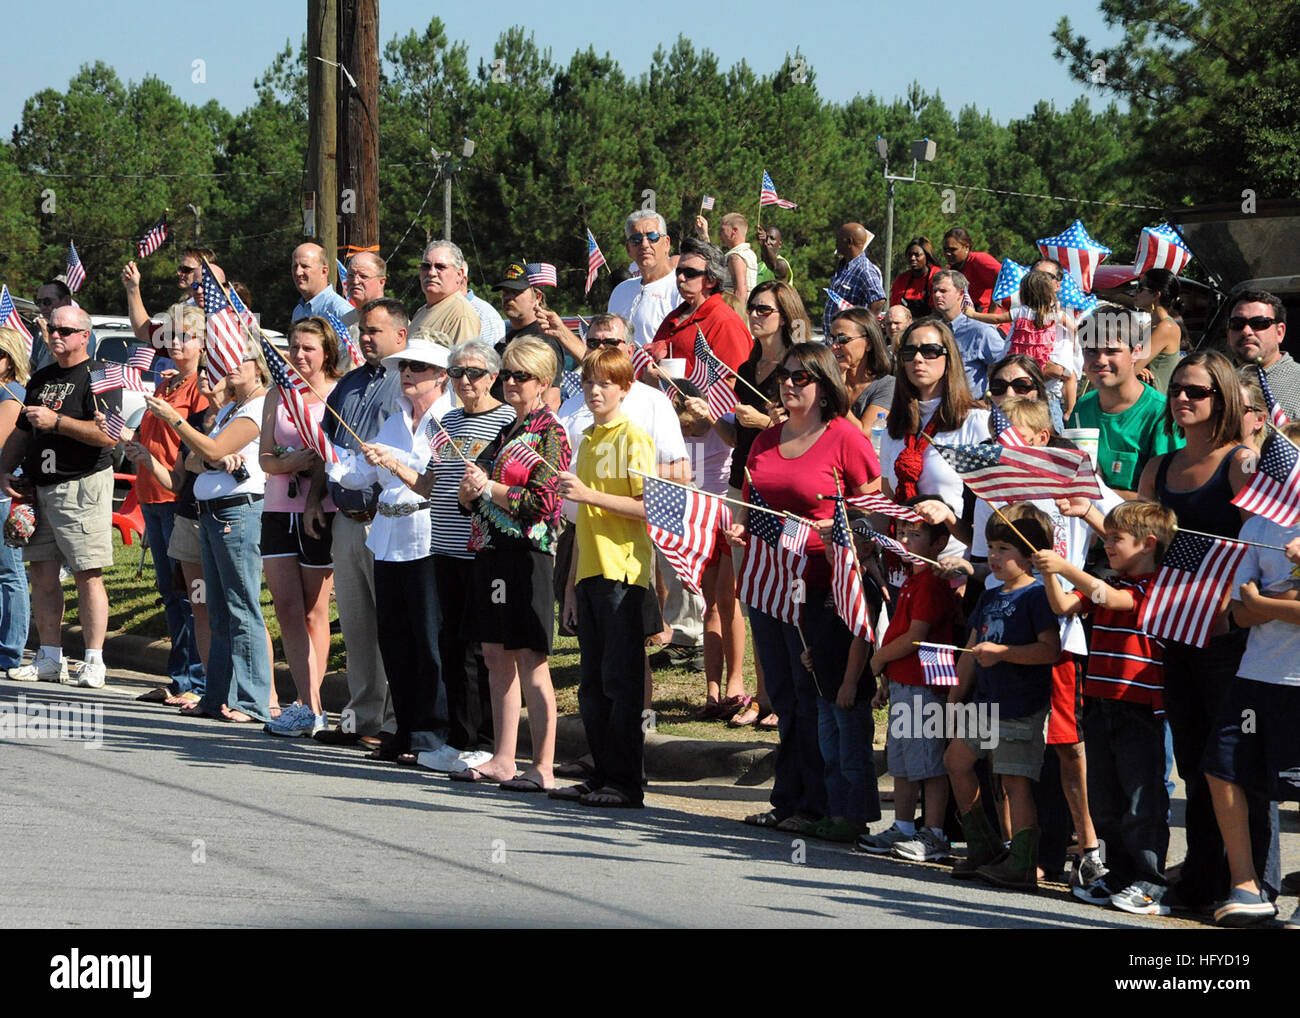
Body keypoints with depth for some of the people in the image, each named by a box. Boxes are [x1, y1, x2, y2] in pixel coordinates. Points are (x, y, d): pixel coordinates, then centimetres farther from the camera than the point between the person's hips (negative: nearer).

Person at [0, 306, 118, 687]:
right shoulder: (41, 379, 18)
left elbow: (109, 435, -18)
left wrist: (56, 421, -19)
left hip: (83, 486, -7)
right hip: (40, 486, 7)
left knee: (88, 576, -7)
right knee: (42, 573, 5)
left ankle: (94, 662, -6)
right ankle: (50, 659, 10)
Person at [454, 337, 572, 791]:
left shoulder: (549, 434, -7)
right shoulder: (505, 432, 18)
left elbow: (541, 502, -16)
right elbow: (469, 499, 20)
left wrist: (488, 487, -10)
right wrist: (470, 487, -3)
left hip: (527, 553, -9)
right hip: (490, 550, 9)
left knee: (530, 663, -8)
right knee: (497, 659, 10)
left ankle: (543, 767, -6)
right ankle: (502, 760, 16)